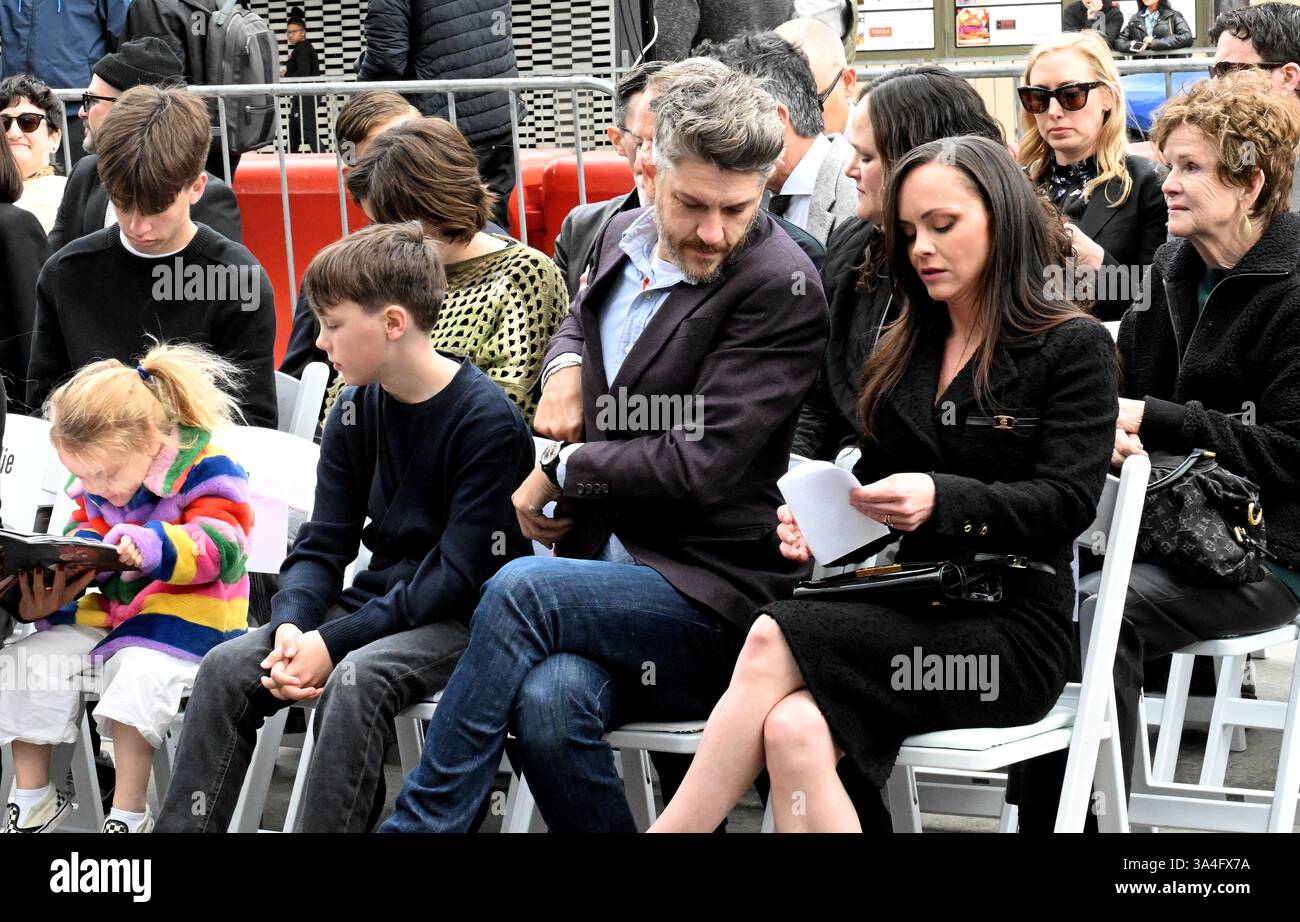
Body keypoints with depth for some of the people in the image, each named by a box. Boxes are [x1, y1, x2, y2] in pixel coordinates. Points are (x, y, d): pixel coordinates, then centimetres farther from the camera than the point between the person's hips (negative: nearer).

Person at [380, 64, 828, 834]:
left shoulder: (782, 287, -13)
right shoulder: (625, 235, 11)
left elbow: (701, 463, -18)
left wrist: (558, 472, -6)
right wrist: (567, 362, 12)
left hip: (713, 599, -6)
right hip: (606, 572, 6)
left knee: (522, 588, -30)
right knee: (550, 700, -29)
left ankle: (418, 820, -19)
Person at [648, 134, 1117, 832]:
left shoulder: (1074, 348, 1)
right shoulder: (906, 350, 20)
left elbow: (1067, 501, -9)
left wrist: (942, 501, -26)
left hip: (1012, 629, -5)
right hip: (911, 610, 5)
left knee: (775, 638, -29)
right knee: (793, 731, -30)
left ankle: (673, 825, -25)